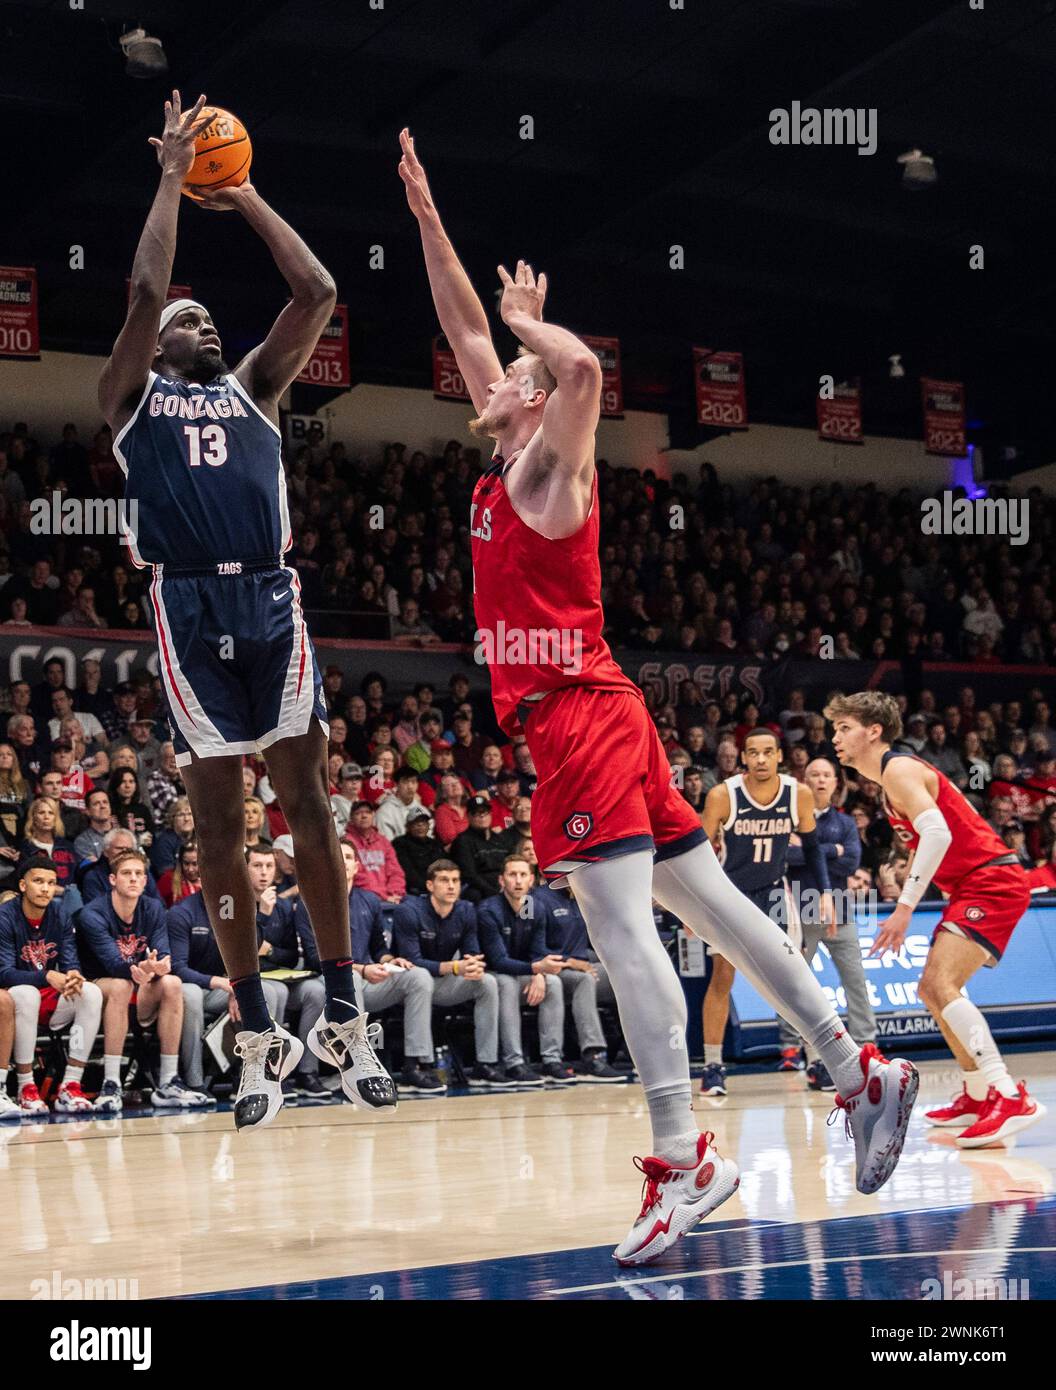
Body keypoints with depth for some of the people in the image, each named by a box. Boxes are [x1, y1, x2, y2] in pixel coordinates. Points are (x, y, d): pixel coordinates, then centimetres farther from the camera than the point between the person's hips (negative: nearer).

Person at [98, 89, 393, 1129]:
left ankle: (343, 1022, 4)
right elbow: (144, 288, -3)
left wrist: (247, 200, 15)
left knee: (308, 806, -1)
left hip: (270, 600, 2)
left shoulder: (253, 389, 20)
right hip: (190, 606, -2)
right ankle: (261, 1038, 7)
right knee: (218, 824, 2)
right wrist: (172, 176, 4)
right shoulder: (130, 399, 12)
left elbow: (317, 294, 11)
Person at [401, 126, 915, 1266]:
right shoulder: (508, 466, 19)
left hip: (579, 715, -9)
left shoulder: (551, 466, -3)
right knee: (707, 905, 8)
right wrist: (425, 216, 24)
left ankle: (684, 1159, -16)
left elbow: (583, 367, -25)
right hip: (588, 717, 9)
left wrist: (529, 319, -5)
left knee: (621, 927, -14)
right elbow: (464, 332, 26)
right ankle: (860, 1073, 10)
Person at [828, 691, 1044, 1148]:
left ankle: (1010, 1097, -29)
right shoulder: (892, 777, 19)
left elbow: (937, 834, -25)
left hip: (993, 880, -11)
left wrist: (905, 907, -26)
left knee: (939, 983, -23)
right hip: (973, 886, 11)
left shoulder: (899, 769, -12)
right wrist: (905, 903, 19)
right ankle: (978, 1097, 24)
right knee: (933, 990, 16)